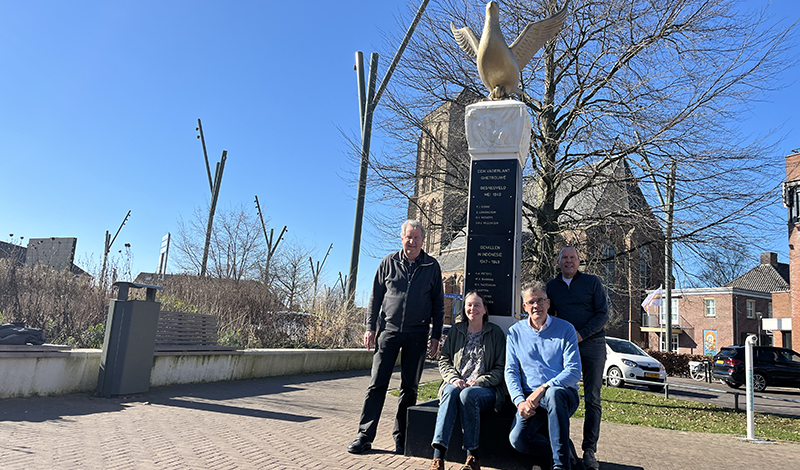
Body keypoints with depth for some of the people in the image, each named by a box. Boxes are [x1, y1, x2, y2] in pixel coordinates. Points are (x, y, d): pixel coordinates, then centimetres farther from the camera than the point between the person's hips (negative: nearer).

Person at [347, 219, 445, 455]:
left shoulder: (432, 266, 5)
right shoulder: (389, 263, 6)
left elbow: (438, 303, 8)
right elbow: (376, 297, 9)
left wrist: (436, 334, 2)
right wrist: (370, 327, 2)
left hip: (417, 334, 0)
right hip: (389, 330, 0)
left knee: (410, 387, 6)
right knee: (377, 383, -2)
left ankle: (401, 438, 17)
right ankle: (364, 436, 5)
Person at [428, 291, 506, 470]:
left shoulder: (495, 332, 7)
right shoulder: (456, 330, 16)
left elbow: (500, 368, 2)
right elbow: (443, 360, 12)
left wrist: (479, 382, -12)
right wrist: (454, 379, -7)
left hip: (485, 389, -2)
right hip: (457, 384, 2)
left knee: (467, 394, -35)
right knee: (451, 391, -32)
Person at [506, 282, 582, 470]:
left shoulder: (565, 329, 2)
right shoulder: (515, 332, 10)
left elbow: (574, 372, -6)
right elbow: (511, 371, 7)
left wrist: (543, 389, -18)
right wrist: (520, 401, -10)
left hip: (563, 394, -2)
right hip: (529, 397, 2)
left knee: (553, 394, -39)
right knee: (518, 439, -24)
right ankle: (565, 448, 2)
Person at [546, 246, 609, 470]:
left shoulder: (592, 282, 4)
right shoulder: (551, 286, 12)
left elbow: (603, 314, -2)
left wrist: (581, 334, -14)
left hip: (591, 344, -2)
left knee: (592, 399, -1)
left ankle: (589, 450, 5)